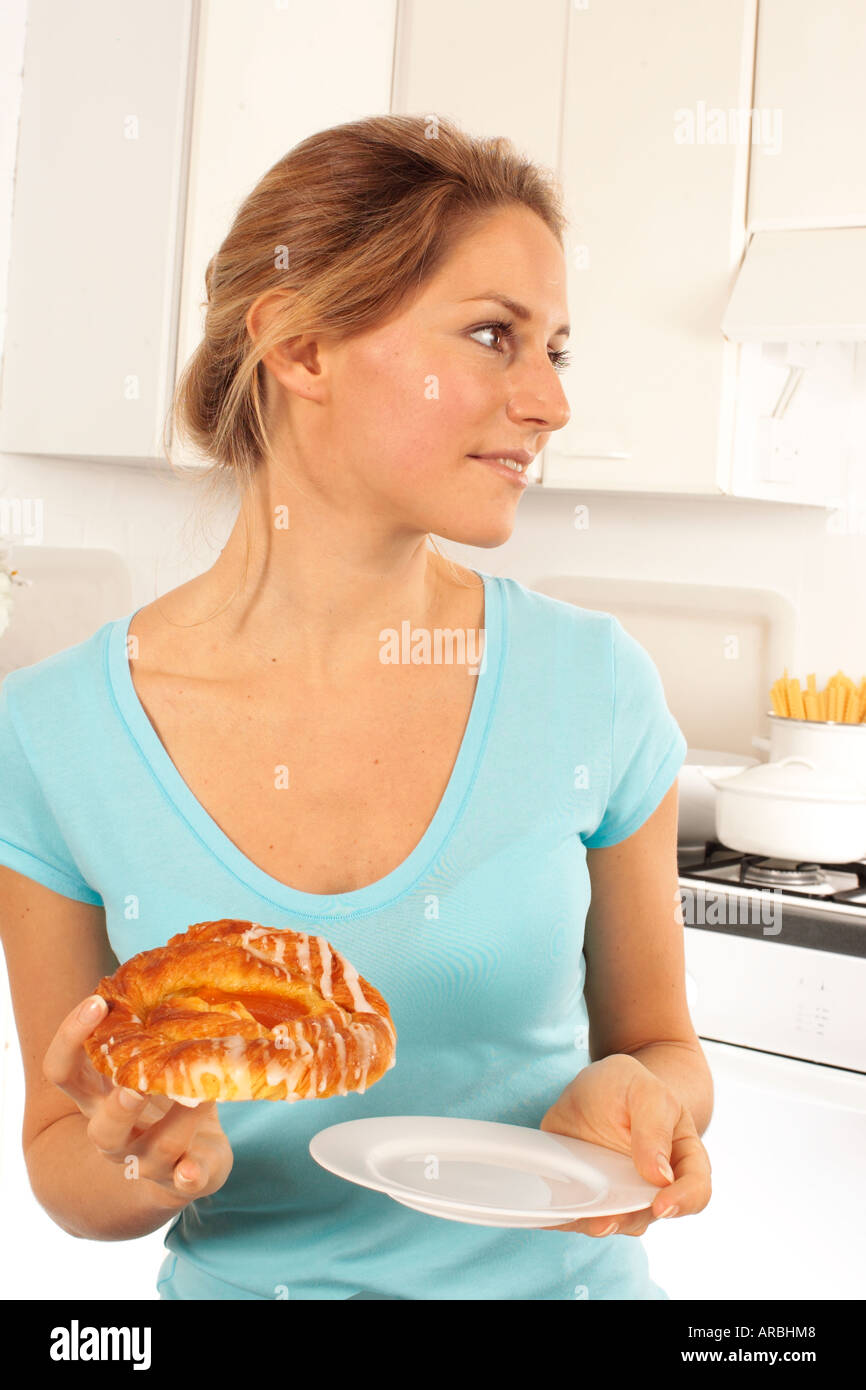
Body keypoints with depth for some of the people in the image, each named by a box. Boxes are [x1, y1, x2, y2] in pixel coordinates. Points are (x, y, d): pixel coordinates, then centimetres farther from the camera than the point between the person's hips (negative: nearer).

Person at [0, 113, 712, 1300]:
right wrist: (142, 1167, -25)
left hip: (560, 1270, 1)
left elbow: (660, 1041, 0)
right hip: (242, 1279, 0)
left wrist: (636, 1097, -21)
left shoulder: (593, 682, -15)